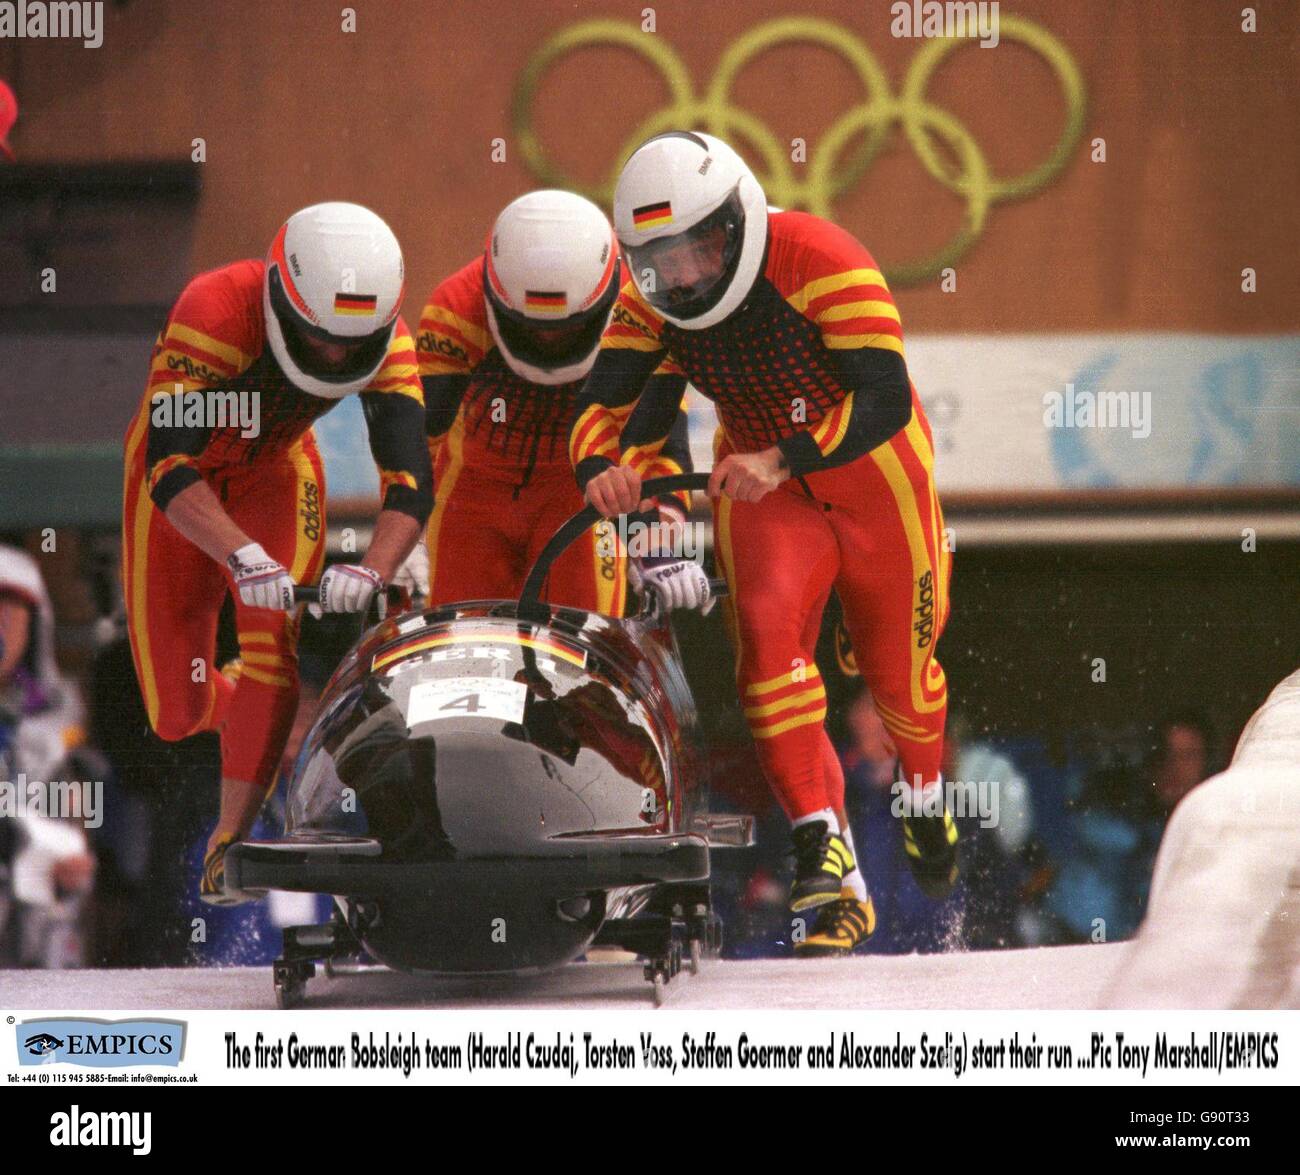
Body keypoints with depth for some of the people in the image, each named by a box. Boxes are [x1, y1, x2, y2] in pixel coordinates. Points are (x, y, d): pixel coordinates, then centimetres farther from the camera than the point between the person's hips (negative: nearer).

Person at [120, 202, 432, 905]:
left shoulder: (385, 341, -25)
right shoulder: (214, 313, -37)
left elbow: (411, 483, -30)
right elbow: (171, 469, -42)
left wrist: (372, 571, -49)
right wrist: (244, 555, -56)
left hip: (275, 471, 2)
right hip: (177, 481, -2)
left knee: (274, 638, -23)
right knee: (177, 714, -2)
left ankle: (230, 841, -17)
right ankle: (242, 707, 35)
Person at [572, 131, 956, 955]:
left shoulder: (823, 263, -29)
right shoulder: (651, 298, -13)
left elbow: (886, 402, -34)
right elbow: (601, 403, -13)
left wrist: (783, 460, -46)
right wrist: (600, 468, -36)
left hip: (874, 474, -3)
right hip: (759, 481, 3)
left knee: (897, 667, 11)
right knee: (768, 633, -23)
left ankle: (928, 798, 47)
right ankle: (828, 859, -29)